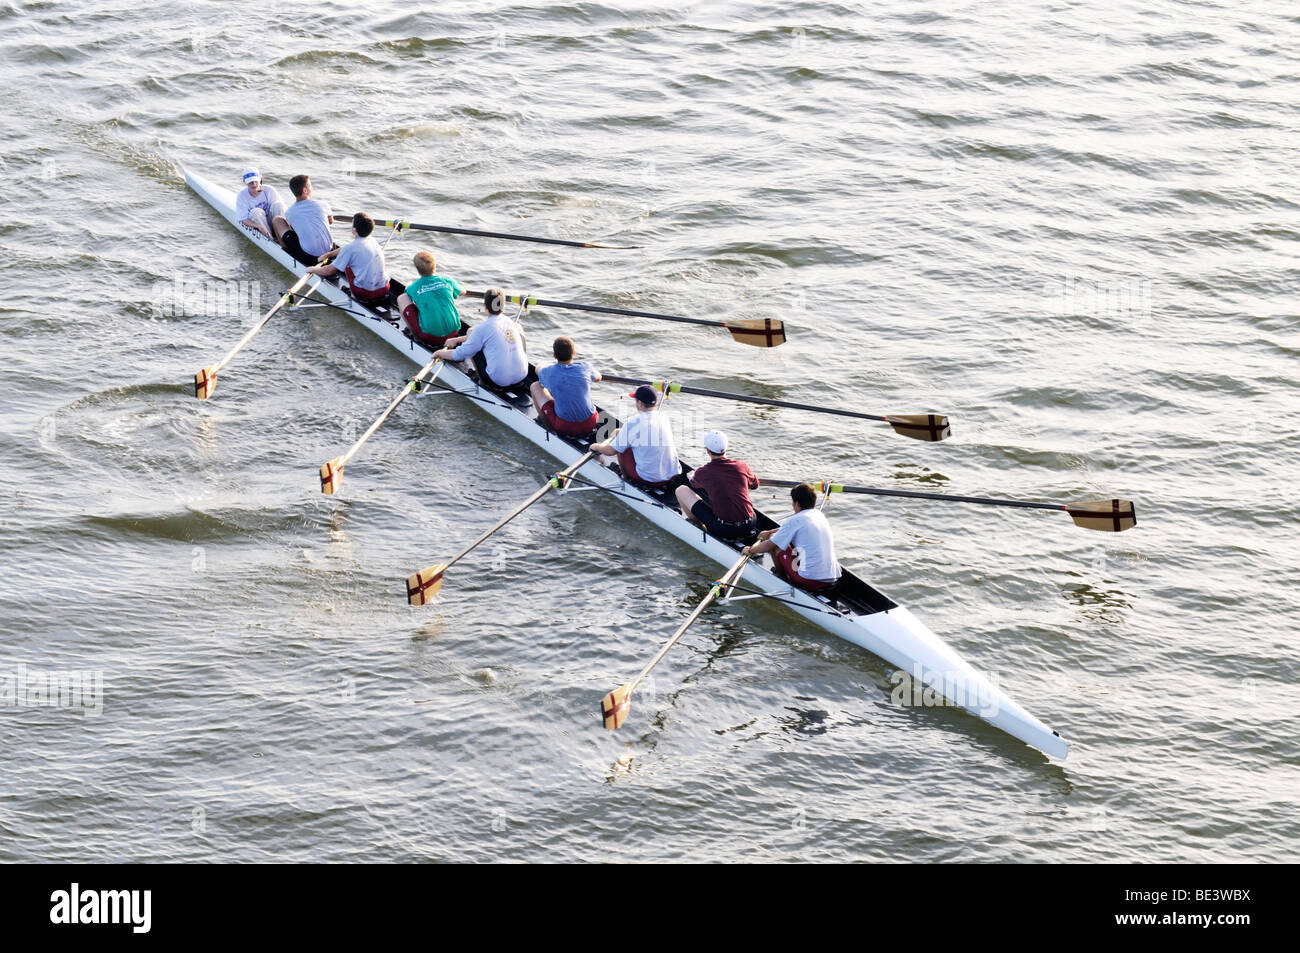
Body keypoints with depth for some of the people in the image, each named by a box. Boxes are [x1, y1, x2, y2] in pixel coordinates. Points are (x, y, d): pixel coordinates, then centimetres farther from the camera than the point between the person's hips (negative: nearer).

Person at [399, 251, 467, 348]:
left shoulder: (414, 287, -3)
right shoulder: (447, 281, 2)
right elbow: (463, 292, 25)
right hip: (454, 332, 3)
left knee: (402, 298, 7)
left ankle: (415, 335, 10)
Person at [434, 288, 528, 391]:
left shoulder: (483, 328, -11)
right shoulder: (510, 322, 9)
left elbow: (459, 354, -1)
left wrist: (440, 353, 18)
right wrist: (457, 340, 33)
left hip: (498, 382, -5)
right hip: (521, 378, 5)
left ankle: (480, 379, 16)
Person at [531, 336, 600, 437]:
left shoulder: (548, 372, -8)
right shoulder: (584, 367, -5)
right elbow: (598, 378, 21)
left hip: (564, 428, -2)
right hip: (590, 424, 2)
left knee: (535, 386, 13)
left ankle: (544, 421, 27)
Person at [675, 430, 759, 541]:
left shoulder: (702, 473, -8)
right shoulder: (742, 466, -3)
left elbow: (694, 483, 19)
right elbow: (755, 485, 20)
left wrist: (692, 475, 43)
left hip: (723, 530, -4)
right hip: (749, 527, 4)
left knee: (682, 490, 7)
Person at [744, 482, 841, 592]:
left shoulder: (794, 521, -9)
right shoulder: (820, 515, 13)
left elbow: (768, 546, -2)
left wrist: (750, 550, 17)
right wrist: (770, 532, 43)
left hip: (809, 581, -7)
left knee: (774, 539, 10)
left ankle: (781, 576, 27)